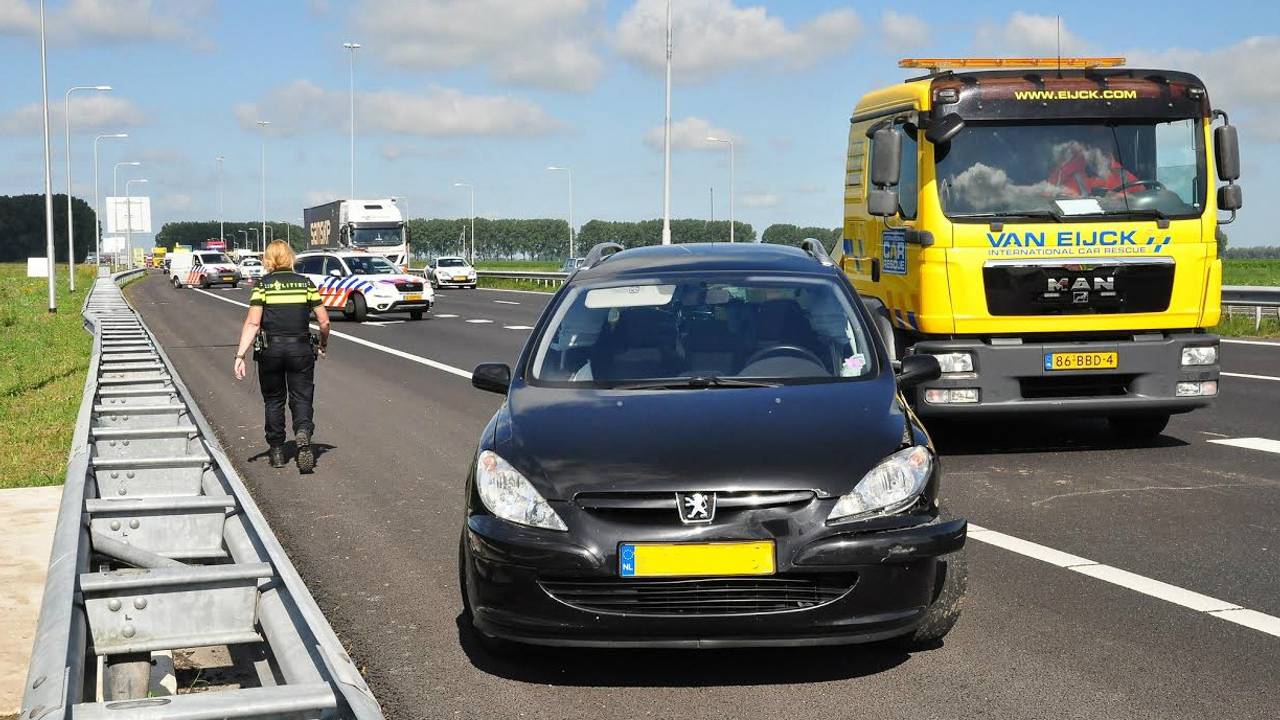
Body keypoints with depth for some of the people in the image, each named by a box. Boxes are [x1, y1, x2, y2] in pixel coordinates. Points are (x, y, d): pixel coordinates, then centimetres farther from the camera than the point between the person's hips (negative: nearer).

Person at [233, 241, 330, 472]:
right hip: (301, 349, 0)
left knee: (273, 400, 15)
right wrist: (323, 345, 20)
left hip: (270, 350, 0)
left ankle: (277, 451, 22)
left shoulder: (262, 285, -2)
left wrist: (240, 355, -12)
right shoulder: (305, 283, 3)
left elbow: (252, 323, -11)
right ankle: (303, 434, -22)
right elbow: (324, 321, 3)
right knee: (301, 398, 6)